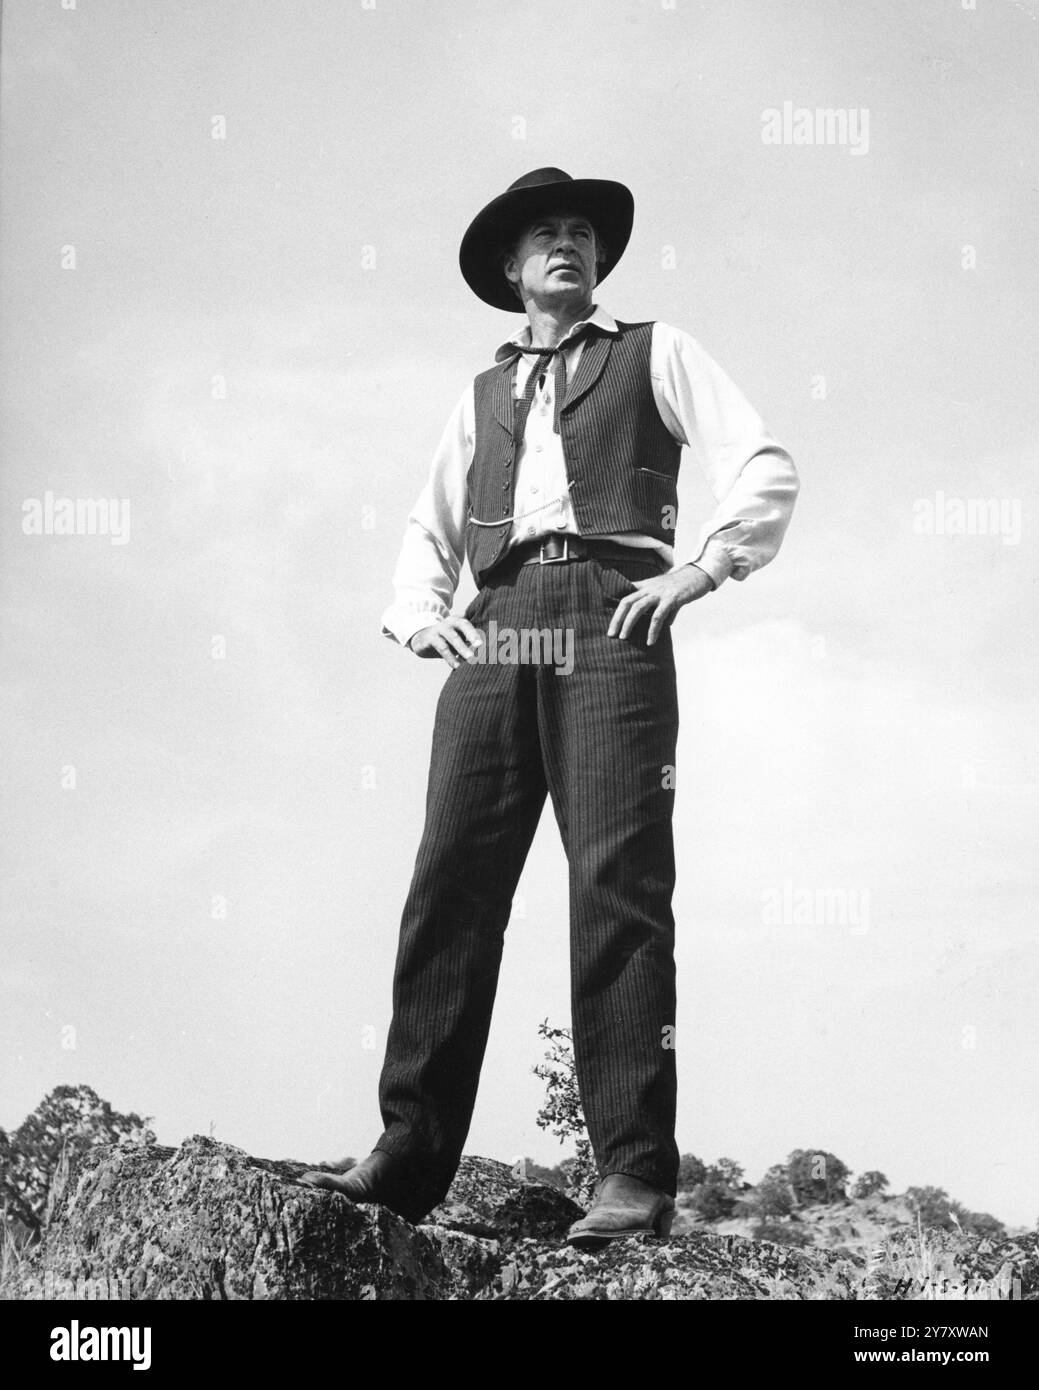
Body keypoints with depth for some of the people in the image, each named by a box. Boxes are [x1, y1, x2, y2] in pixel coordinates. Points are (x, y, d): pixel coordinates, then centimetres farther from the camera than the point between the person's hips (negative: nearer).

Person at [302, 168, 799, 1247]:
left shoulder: (655, 354, 18)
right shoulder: (484, 393, 29)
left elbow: (767, 470, 8)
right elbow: (428, 528, 30)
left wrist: (697, 567, -6)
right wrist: (419, 614, 11)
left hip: (612, 619, -4)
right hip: (497, 633, 4)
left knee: (617, 887, -12)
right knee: (450, 885, -6)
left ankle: (635, 1176, -12)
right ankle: (409, 1158, -4)